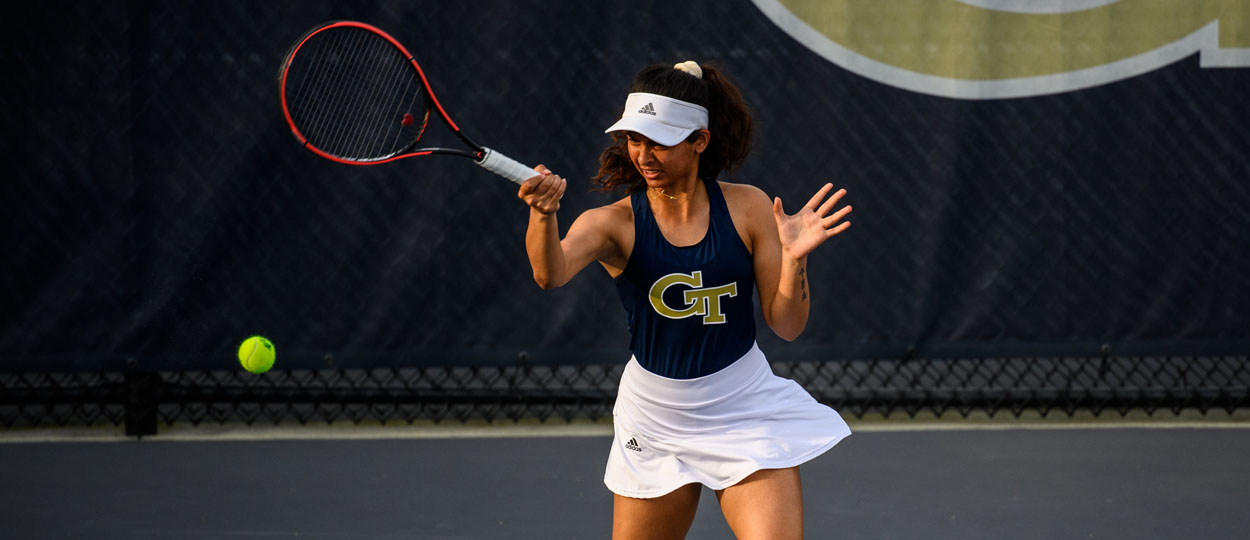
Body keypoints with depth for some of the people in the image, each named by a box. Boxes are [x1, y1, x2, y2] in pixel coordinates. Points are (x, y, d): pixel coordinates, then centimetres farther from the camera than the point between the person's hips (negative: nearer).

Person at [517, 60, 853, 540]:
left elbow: (786, 325, -3)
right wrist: (544, 213, -51)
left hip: (746, 411, 0)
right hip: (655, 423, 1)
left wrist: (793, 258, -22)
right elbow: (550, 274, -31)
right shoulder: (614, 222, -9)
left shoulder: (747, 208, -5)